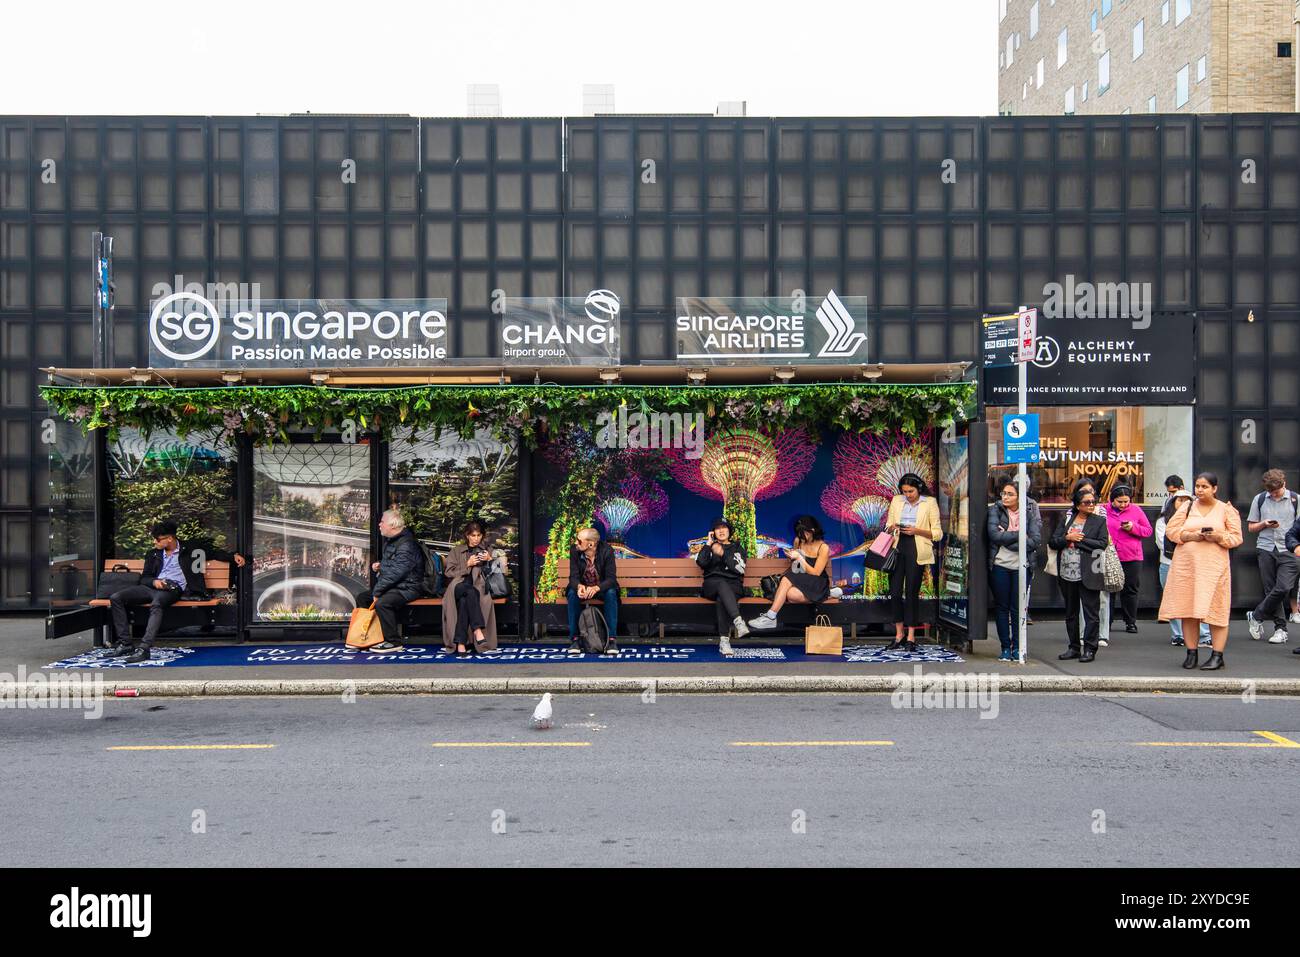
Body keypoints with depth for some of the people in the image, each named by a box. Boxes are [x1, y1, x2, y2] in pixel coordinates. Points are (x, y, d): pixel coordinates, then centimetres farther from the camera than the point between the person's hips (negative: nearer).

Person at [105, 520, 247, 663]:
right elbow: (144, 578, 18)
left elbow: (214, 553, 16)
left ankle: (144, 648, -46)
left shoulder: (190, 549, 11)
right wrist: (154, 581, -6)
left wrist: (234, 556, 0)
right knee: (116, 598, -12)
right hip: (154, 586, 6)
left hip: (175, 589, -6)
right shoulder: (153, 554, 22)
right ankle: (126, 644, -13)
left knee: (156, 603, -39)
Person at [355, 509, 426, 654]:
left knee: (382, 602, -33)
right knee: (362, 598, 10)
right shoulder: (390, 541, 13)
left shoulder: (407, 545, -21)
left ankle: (394, 642, -21)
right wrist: (376, 565, 9)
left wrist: (377, 591, -22)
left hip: (407, 588, -11)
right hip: (392, 586, 11)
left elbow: (395, 573, -27)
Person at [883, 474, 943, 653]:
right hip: (898, 548, 3)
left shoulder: (930, 503, 0)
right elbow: (888, 526, 15)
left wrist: (917, 531, -15)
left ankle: (911, 638, 6)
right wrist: (891, 528, -9)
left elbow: (937, 533, -1)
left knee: (911, 593, -2)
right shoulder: (896, 501, 10)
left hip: (917, 551, -3)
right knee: (895, 592, -1)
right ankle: (898, 635, 10)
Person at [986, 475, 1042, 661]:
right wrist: (1020, 535, -13)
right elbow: (994, 535, -15)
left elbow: (1035, 540, -10)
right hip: (999, 565, 1)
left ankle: (1017, 647, 14)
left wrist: (1006, 540, -13)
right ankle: (1005, 647, 13)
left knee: (1018, 608, 4)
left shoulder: (1031, 510, 0)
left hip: (1022, 566, 0)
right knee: (1001, 607, 5)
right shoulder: (995, 509, 0)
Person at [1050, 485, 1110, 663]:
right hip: (1067, 575, 4)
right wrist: (1067, 538, -11)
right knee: (1071, 613, 12)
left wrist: (1079, 540, -12)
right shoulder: (1067, 519, 11)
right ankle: (1074, 647, 22)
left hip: (1088, 575, -4)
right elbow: (1053, 541, 6)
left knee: (1091, 613, -1)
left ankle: (1089, 649, 6)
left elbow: (1102, 544, -12)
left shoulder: (1099, 521, 1)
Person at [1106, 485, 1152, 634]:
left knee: (1130, 590, 4)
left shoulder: (1136, 510, 3)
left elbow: (1148, 531, 5)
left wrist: (1133, 528, -12)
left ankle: (1130, 622, 14)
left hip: (1132, 557, 0)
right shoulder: (1104, 511, 1)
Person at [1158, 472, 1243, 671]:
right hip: (1186, 564, 2)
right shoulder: (1186, 507, 10)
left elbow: (1236, 537, 2)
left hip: (1214, 565, -2)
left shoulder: (1227, 510, 6)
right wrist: (1190, 536, -11)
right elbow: (1171, 529, 5)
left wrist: (1219, 537, -16)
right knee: (1188, 609, 1)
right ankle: (1191, 653, 9)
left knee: (1215, 609, -5)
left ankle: (1217, 655, 0)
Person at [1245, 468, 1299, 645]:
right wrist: (1264, 524, -5)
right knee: (1270, 589, 2)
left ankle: (1256, 617, 2)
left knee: (1283, 588, -15)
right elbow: (1251, 526, 14)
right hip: (1265, 549, 2)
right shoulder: (1259, 499, 9)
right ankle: (1280, 628, 11)